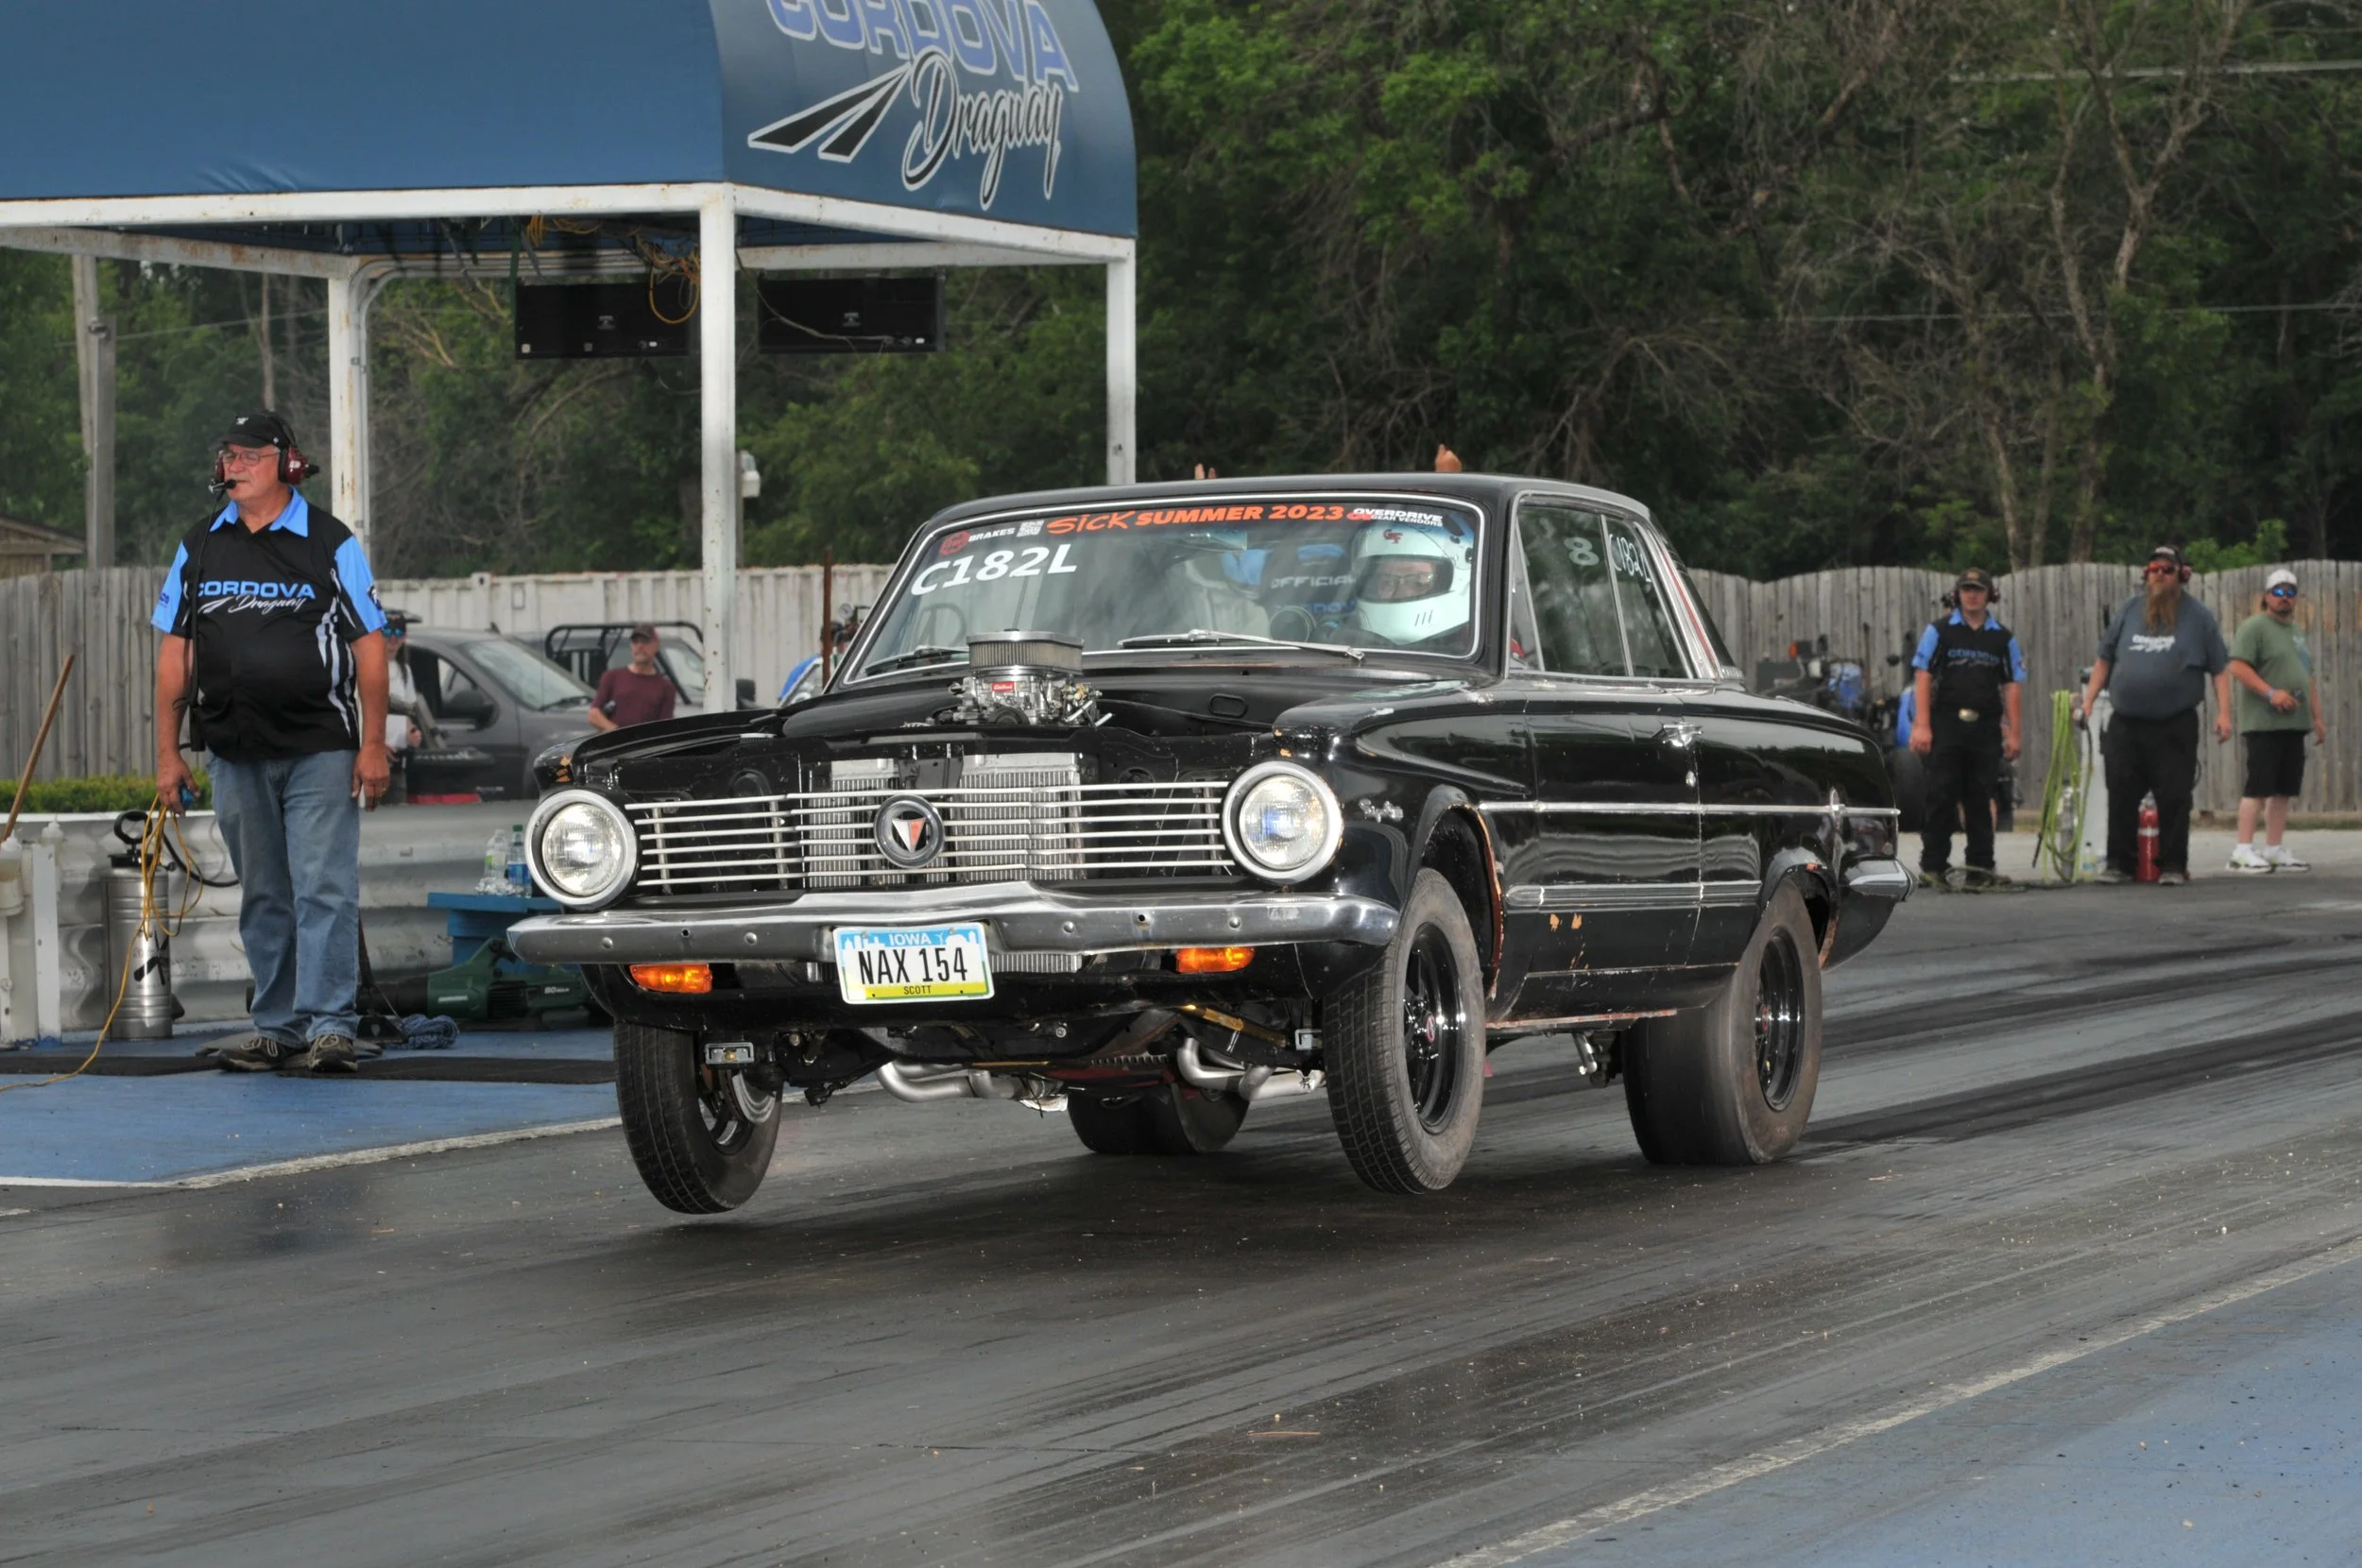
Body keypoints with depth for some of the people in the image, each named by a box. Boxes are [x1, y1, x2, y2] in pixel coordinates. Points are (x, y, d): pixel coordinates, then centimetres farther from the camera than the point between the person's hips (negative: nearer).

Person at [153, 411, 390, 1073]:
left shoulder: (331, 545, 1)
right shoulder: (200, 549, 11)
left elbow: (369, 647, 0)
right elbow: (175, 652, 13)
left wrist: (373, 745, -6)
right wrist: (167, 752, 8)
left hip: (320, 750, -4)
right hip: (236, 756, 4)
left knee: (324, 889, -10)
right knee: (262, 897, 9)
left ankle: (329, 1023, -11)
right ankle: (277, 1027, 15)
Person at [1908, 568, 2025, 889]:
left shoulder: (2003, 638, 11)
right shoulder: (1939, 632, 4)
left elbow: (2011, 687, 10)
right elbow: (1922, 677, 0)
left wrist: (2013, 733, 3)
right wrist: (1921, 726, -9)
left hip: (1986, 729, 2)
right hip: (1946, 726, -2)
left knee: (1981, 800, 5)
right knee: (1941, 796, -4)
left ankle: (1980, 867, 9)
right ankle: (1933, 865, -1)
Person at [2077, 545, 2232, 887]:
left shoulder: (2199, 616, 4)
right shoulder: (2128, 611, 11)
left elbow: (2220, 669, 3)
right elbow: (2104, 660, 16)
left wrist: (2223, 713, -7)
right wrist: (2088, 701, 8)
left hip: (2175, 727, -3)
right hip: (2125, 726, 3)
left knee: (2174, 798, -2)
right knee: (2121, 796, 2)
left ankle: (2173, 865, 5)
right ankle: (2118, 863, 10)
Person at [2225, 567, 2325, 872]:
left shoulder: (2297, 633, 22)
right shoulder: (2254, 627, -5)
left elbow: (2308, 679, 27)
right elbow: (2237, 667, -15)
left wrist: (2317, 718, 20)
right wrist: (2271, 693, -22)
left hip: (2294, 724, 8)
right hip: (2264, 724, -8)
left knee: (2284, 790, 8)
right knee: (2258, 788, -11)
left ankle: (2275, 850, 12)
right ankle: (2243, 851, -10)